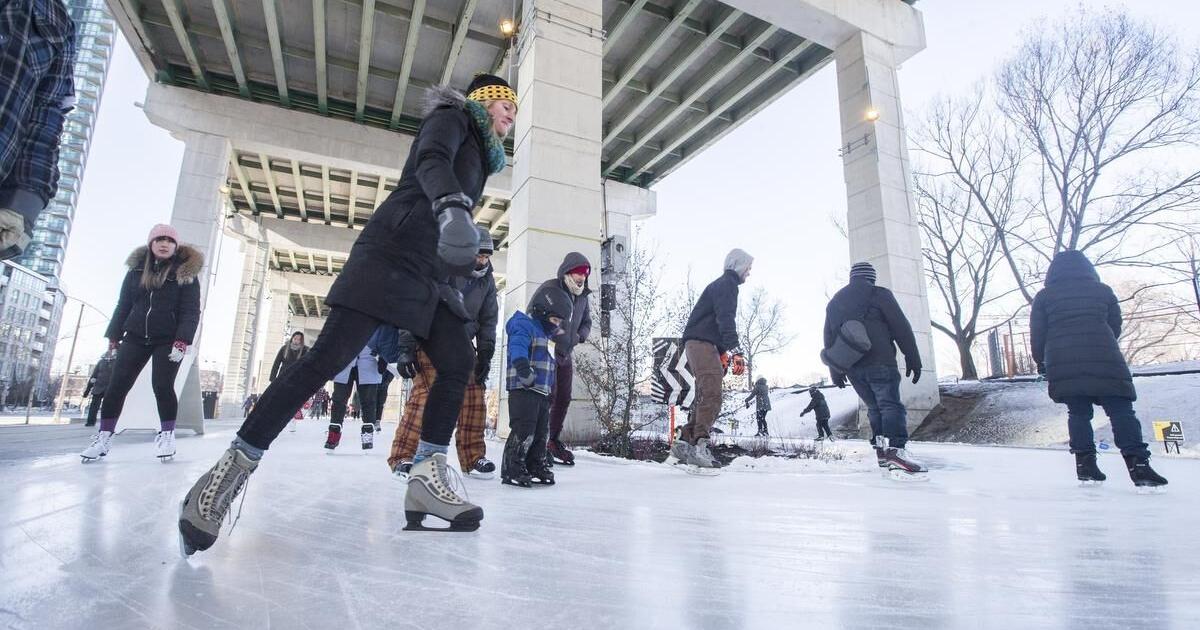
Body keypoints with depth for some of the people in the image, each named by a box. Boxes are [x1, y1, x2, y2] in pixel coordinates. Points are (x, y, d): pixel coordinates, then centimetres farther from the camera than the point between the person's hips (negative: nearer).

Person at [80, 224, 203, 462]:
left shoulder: (185, 272, -4)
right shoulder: (137, 269, 9)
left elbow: (191, 310, -10)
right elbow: (123, 304, 13)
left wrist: (182, 341, -19)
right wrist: (114, 335, 9)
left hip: (168, 340, -4)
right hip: (135, 338, 4)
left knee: (162, 386, -8)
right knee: (116, 385, 2)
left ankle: (167, 433, 8)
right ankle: (104, 435, 13)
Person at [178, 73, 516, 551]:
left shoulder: (481, 154, 30)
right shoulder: (453, 117, 6)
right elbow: (430, 161, -20)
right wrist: (452, 204, -38)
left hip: (425, 275, 9)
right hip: (392, 255, -9)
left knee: (458, 361, -3)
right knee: (328, 357, -16)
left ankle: (426, 478, -3)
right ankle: (233, 468, -9)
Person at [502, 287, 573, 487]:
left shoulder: (546, 335, 25)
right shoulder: (524, 325, -6)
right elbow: (517, 346, -26)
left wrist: (550, 388, 32)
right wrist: (523, 367, -43)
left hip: (543, 391, 10)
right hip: (523, 389, -10)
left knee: (541, 432, 13)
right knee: (523, 430, -11)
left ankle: (536, 465, 23)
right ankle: (512, 469, -2)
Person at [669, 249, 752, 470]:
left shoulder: (723, 285, 29)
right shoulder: (727, 284, -4)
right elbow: (725, 319, -19)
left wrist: (722, 352, 24)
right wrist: (735, 350, -28)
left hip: (701, 344, 10)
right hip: (701, 344, -10)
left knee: (705, 398, 8)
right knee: (712, 396, -18)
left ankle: (684, 443, 9)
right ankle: (699, 445, -23)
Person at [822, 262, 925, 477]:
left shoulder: (834, 302, 18)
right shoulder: (879, 294, 2)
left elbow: (829, 338, 18)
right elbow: (901, 328, -2)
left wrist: (835, 371, 22)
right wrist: (913, 359, 3)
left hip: (850, 367, 5)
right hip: (879, 362, -5)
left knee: (874, 407, 14)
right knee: (891, 405, -9)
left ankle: (881, 451, 8)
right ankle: (896, 449, -27)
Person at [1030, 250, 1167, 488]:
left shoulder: (1044, 296, 8)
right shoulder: (1103, 291, 12)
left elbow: (1037, 335, 6)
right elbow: (1115, 327, 16)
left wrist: (1041, 361, 18)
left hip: (1063, 365, 0)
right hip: (1104, 361, 0)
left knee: (1078, 413, 6)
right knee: (1121, 411, 1)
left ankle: (1085, 464, 3)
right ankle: (1138, 465, -9)